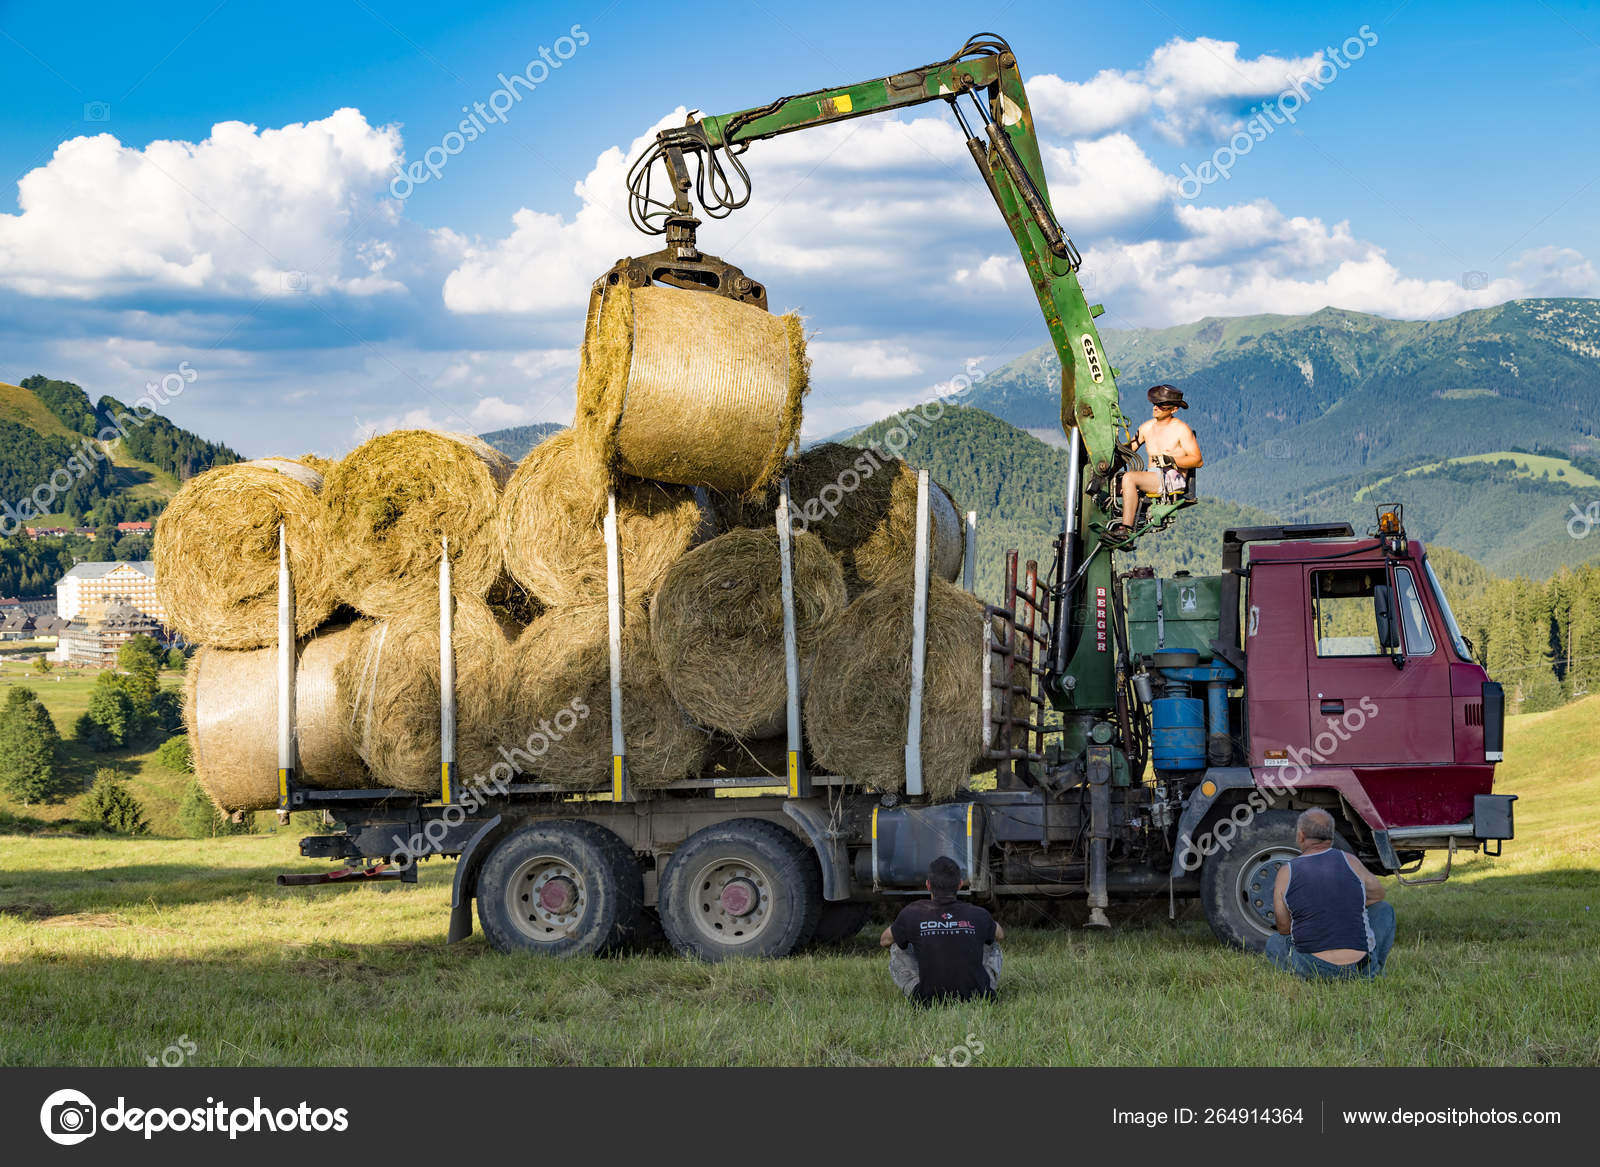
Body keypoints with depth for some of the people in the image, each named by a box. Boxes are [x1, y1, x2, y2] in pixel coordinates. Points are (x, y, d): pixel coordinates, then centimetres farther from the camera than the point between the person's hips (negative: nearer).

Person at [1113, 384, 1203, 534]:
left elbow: (1198, 461, -7)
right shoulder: (1146, 427, 17)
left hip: (1173, 479, -7)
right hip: (1152, 477, 7)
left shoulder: (1181, 429, -2)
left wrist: (1172, 460, -19)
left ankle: (1125, 529, -34)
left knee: (1129, 478, -29)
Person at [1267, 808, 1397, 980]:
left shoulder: (1286, 873, -3)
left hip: (1311, 970, -1)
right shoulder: (1349, 861, -1)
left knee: (1273, 944, 32)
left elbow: (1284, 927, 4)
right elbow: (1378, 894, 18)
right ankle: (1373, 971, 17)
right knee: (1384, 910, 27)